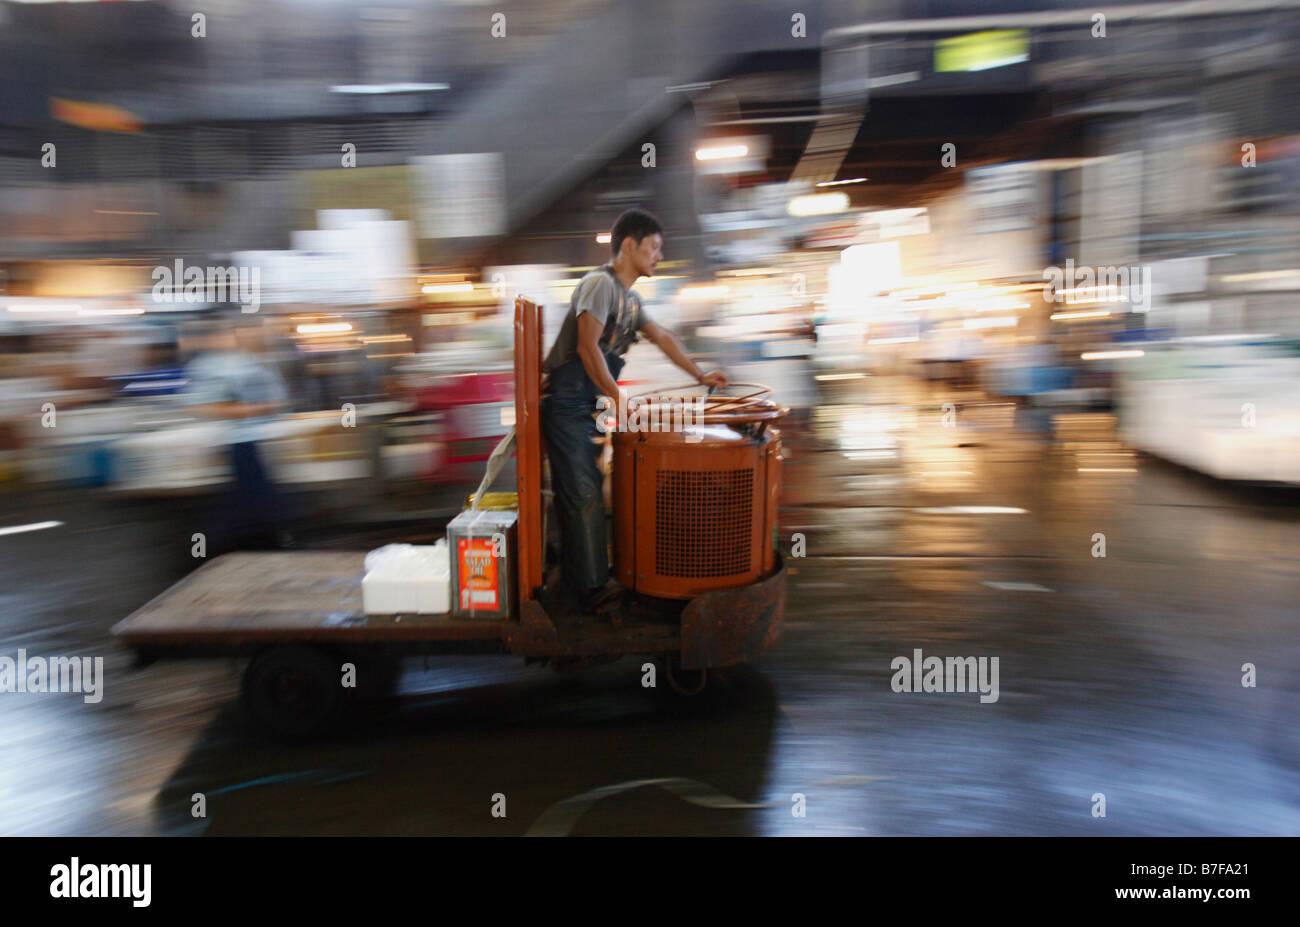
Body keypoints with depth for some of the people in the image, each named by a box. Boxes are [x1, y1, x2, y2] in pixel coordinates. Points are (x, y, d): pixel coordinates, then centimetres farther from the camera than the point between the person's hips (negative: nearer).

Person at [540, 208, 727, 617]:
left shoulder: (630, 298, 16)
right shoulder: (600, 283, -13)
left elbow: (661, 336, 29)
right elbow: (587, 347, -23)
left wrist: (699, 375, 30)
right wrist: (617, 397, -23)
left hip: (590, 406, 10)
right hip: (566, 403, -9)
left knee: (588, 490, 13)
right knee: (582, 493, -8)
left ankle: (582, 575, 23)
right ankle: (594, 588, -4)